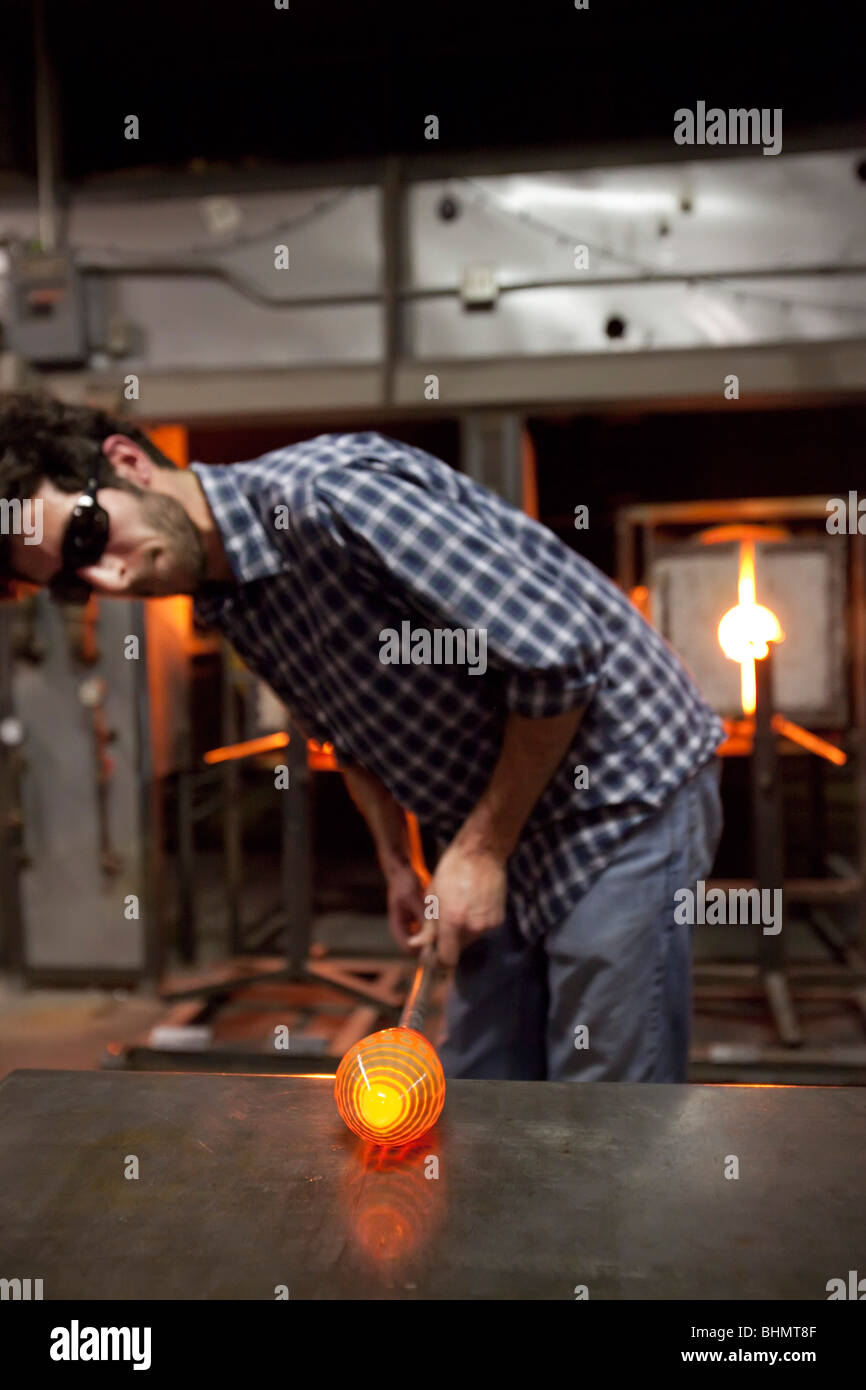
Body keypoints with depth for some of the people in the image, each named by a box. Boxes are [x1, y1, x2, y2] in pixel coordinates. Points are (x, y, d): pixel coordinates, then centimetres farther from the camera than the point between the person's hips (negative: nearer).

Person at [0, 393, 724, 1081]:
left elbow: (557, 655, -26)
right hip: (515, 833, 8)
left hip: (626, 791, -8)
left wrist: (481, 849, -17)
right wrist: (397, 862, 11)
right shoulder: (227, 604, 4)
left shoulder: (326, 494, -25)